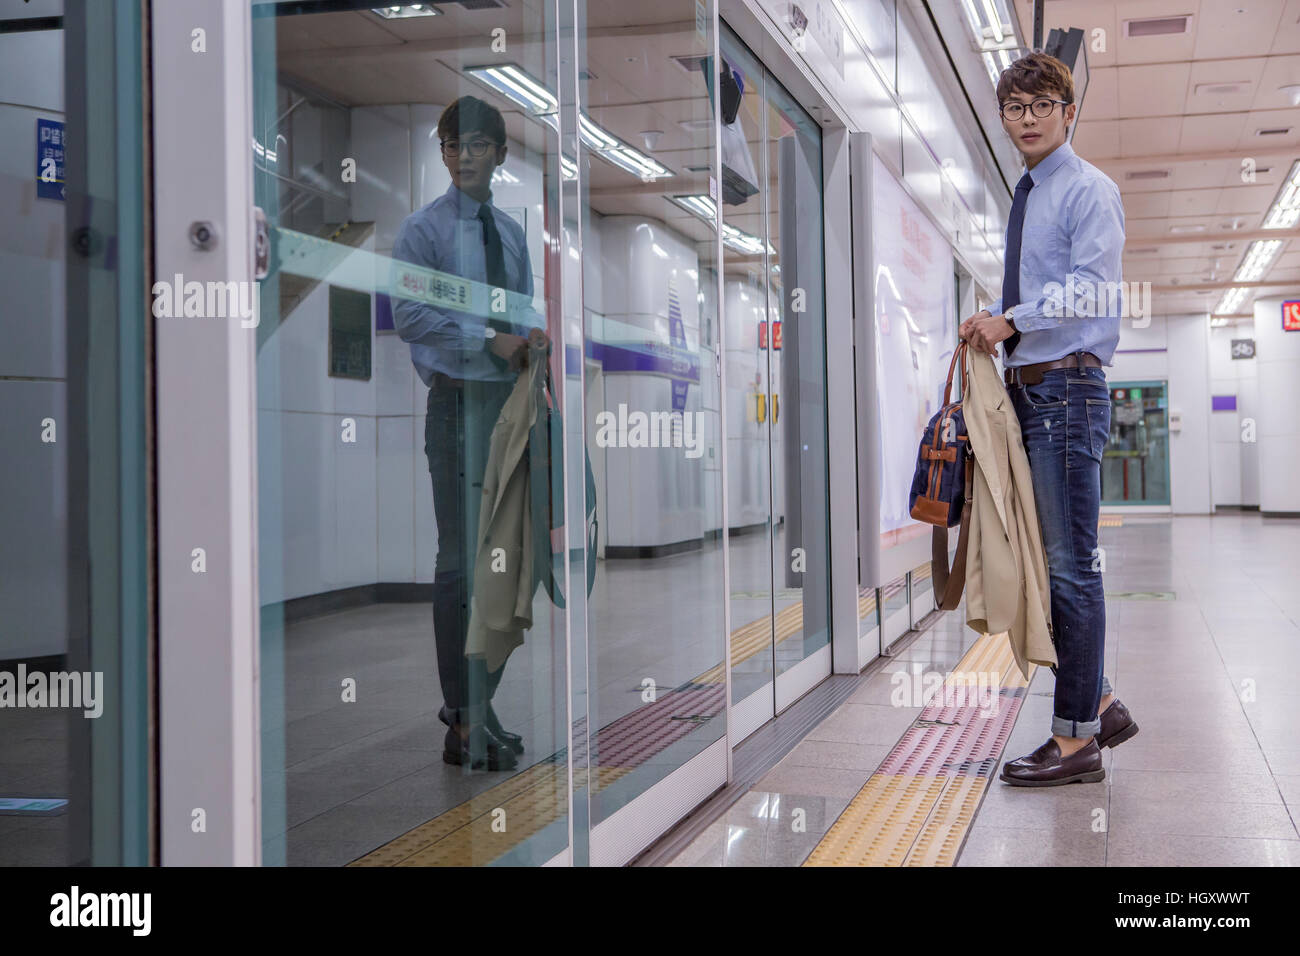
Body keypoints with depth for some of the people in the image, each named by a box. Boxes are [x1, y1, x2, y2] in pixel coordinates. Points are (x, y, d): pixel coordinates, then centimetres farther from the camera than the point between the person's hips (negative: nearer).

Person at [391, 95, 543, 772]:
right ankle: (465, 723, 0)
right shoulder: (424, 229, -1)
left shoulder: (512, 232, 18)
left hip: (512, 400, 7)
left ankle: (479, 704, 21)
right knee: (462, 560, -7)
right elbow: (407, 316, -12)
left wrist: (533, 343, 1)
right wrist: (491, 340, -15)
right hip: (459, 403, -6)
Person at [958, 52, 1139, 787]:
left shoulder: (1090, 190, -4)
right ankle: (1100, 705, 24)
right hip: (1028, 389, 9)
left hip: (1067, 387, -9)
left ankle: (1077, 740, -1)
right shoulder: (1026, 197, 21)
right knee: (1045, 560, 12)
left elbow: (1091, 287, -16)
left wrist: (1010, 319, -16)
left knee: (1071, 565, -7)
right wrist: (992, 325, 9)